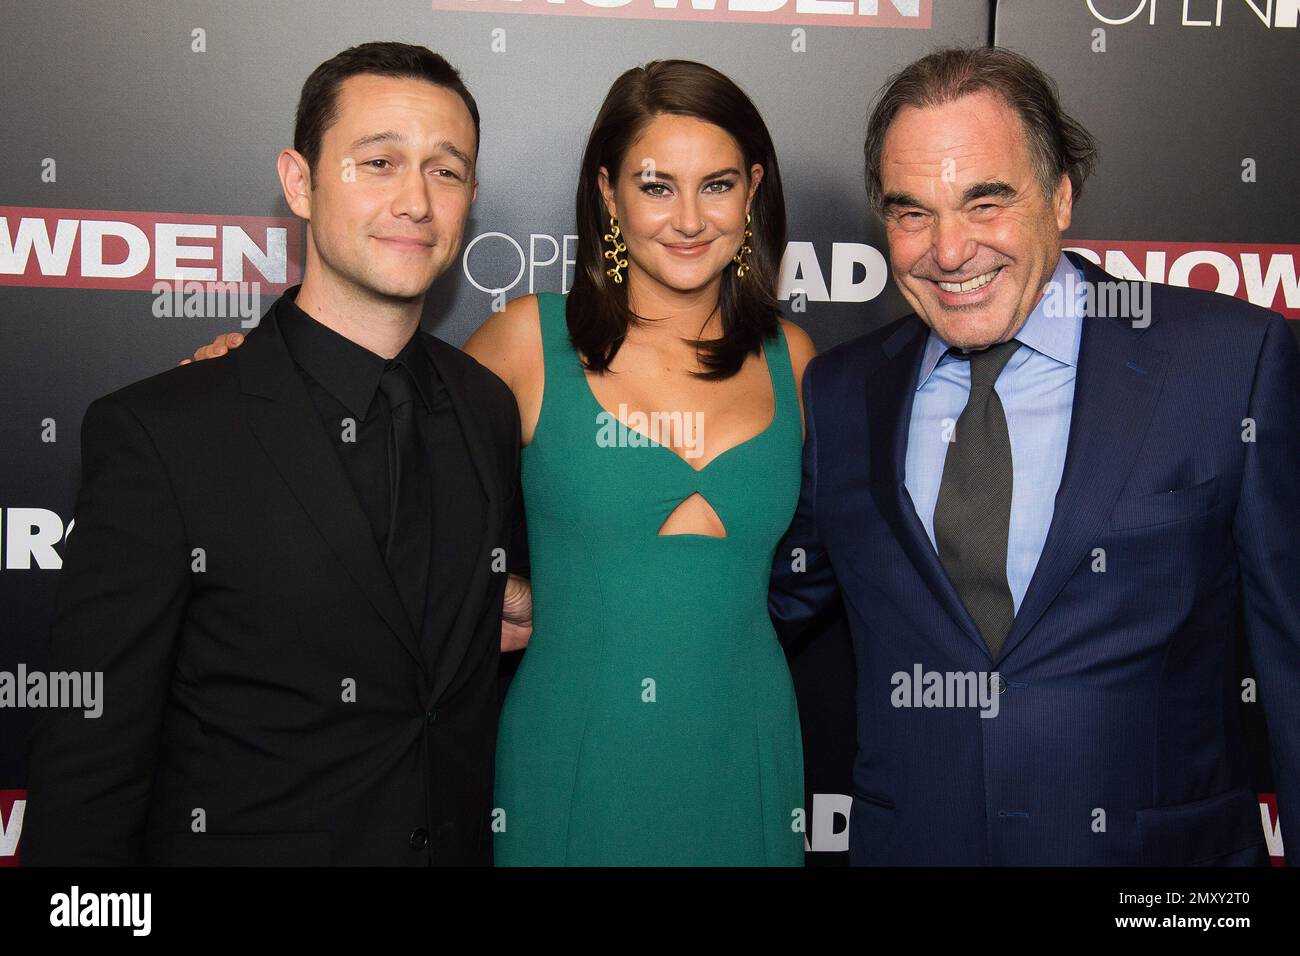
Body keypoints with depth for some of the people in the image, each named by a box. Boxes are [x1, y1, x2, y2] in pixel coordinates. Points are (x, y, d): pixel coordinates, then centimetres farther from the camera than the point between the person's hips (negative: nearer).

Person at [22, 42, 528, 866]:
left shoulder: (490, 409, -3)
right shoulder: (156, 434, -18)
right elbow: (88, 774, -15)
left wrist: (517, 611, -4)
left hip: (461, 839, 5)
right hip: (242, 840, -4)